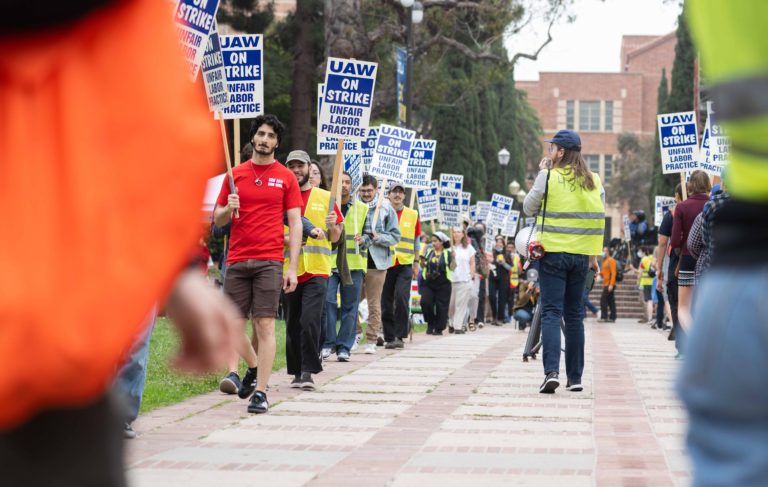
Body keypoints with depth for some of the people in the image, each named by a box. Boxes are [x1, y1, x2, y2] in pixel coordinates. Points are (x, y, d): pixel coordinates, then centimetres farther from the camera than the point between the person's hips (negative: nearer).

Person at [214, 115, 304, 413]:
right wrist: (228, 209, -9)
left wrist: (292, 268, -4)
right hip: (237, 261, 3)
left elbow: (295, 224, 4)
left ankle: (261, 392, -4)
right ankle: (254, 367, 31)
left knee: (264, 325, -8)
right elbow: (217, 220, 15)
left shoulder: (286, 177, 6)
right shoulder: (235, 175, 11)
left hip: (270, 261, -3)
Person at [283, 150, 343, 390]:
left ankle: (308, 371, -11)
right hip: (289, 270, 2)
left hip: (317, 271, -2)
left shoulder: (325, 198, 8)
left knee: (310, 321, -15)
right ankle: (297, 372, 17)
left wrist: (333, 226, -11)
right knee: (293, 324, 7)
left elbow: (335, 238, 12)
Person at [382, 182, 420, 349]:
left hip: (405, 264, 0)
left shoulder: (413, 215, 8)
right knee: (386, 302, 3)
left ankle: (399, 335, -10)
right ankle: (389, 338, 11)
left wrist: (416, 262, 9)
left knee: (401, 297, -16)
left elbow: (416, 240, 13)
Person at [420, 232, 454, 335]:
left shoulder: (447, 253, 2)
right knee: (425, 302, -12)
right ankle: (430, 324, 7)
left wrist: (454, 257, -18)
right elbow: (423, 266, 17)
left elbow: (452, 267, -4)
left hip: (442, 284, -3)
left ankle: (439, 328, 10)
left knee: (441, 306, -1)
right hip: (428, 283, 3)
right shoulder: (429, 252, 12)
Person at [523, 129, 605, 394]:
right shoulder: (593, 180, 6)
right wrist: (594, 255, 14)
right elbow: (598, 220, 8)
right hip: (581, 255, 4)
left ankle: (552, 371, -20)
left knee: (551, 312, -4)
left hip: (553, 252, -4)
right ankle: (575, 377, 14)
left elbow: (528, 208, 3)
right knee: (575, 315, 11)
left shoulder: (549, 176, -7)